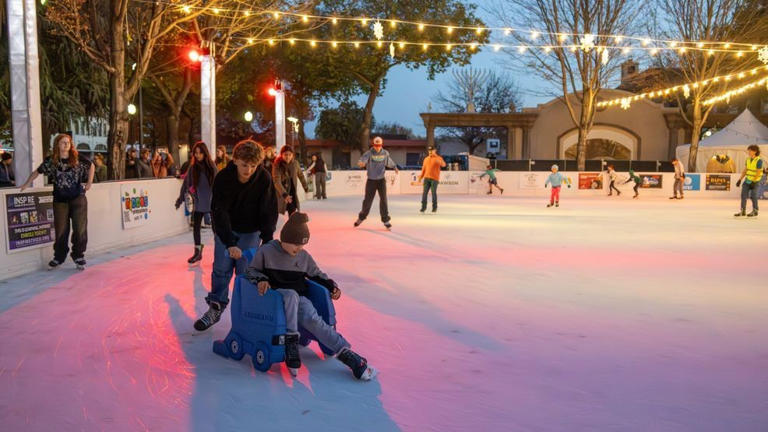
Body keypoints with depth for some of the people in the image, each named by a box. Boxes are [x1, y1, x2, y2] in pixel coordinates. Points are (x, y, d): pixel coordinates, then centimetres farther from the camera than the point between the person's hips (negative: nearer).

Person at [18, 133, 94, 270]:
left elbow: (91, 166, 12)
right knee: (61, 230, 6)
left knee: (80, 229, -1)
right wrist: (26, 184, 7)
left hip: (78, 198, 0)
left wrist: (89, 183, 7)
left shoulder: (77, 159, -2)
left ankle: (79, 256, 13)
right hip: (60, 200, 1)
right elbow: (37, 172, 10)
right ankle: (58, 257, 21)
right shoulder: (51, 161, 0)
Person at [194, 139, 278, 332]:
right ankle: (215, 308, 15)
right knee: (221, 269, -1)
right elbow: (219, 211, -23)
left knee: (245, 271, -4)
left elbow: (269, 212, -15)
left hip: (250, 231, 0)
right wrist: (230, 242, -31)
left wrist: (267, 241, -22)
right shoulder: (223, 178, -23)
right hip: (225, 229, 0)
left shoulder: (264, 179, -21)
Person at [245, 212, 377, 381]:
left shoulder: (304, 256, 11)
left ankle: (346, 354, -33)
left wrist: (332, 286, 7)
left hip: (299, 298, 2)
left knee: (312, 319, -30)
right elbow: (251, 271, 9)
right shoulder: (266, 251, 1)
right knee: (291, 294, -40)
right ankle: (291, 341, -37)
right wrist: (260, 279, -13)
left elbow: (316, 274, 23)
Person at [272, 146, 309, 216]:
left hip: (292, 193, 4)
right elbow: (276, 181, -29)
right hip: (280, 193, -4)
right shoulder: (277, 165, -19)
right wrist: (284, 194, -41)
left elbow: (300, 174, 13)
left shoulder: (295, 163, -6)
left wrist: (305, 186, 25)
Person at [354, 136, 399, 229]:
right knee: (367, 200, 6)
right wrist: (361, 163, -49)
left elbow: (390, 162, 21)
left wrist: (395, 168, 21)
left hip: (381, 180, 1)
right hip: (371, 180, -1)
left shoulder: (385, 153, 0)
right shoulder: (369, 153, -10)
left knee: (383, 199, -7)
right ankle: (361, 217, 29)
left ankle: (386, 220, 3)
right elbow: (362, 160, -29)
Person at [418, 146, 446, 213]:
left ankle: (434, 207, 7)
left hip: (434, 178, -4)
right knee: (425, 192, -1)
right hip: (426, 178, 4)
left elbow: (443, 165, -18)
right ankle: (423, 207, 5)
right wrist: (421, 177, 10)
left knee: (433, 193, -5)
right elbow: (424, 169, 18)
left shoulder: (438, 158, 0)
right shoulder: (426, 159, 15)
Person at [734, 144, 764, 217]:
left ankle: (755, 212, 11)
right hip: (747, 180, 6)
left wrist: (753, 182, -20)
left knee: (753, 196, -4)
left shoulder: (759, 161, -16)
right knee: (743, 195, 0)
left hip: (755, 181, -6)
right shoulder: (748, 160, 5)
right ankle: (743, 211, 5)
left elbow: (758, 173, -17)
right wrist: (740, 180, 6)